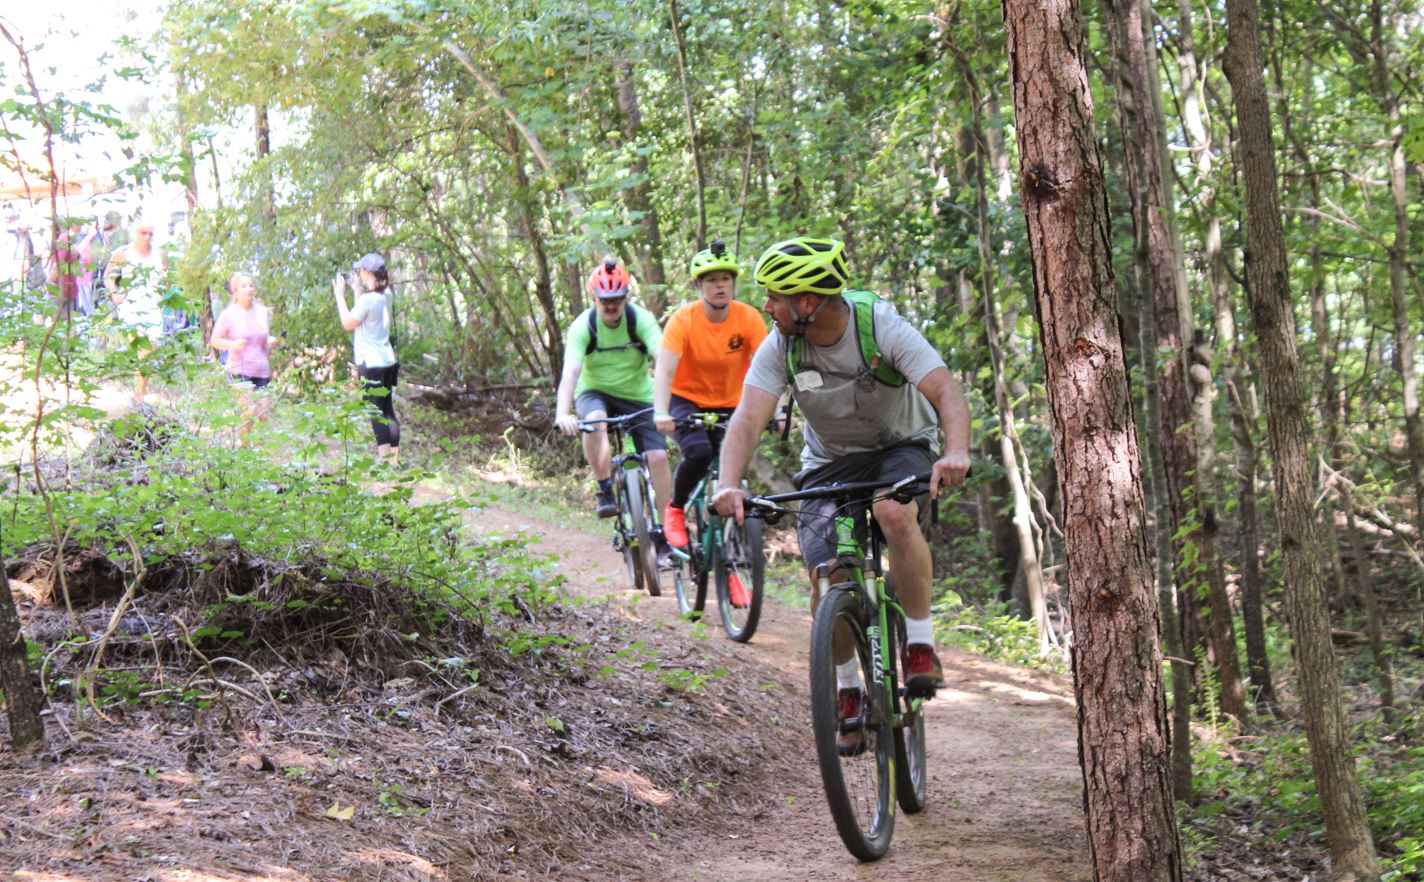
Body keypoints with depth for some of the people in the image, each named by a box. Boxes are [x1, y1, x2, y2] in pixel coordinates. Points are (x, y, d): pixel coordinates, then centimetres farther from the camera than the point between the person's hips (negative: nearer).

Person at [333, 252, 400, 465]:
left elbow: (348, 323, -6)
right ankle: (394, 459, 12)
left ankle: (385, 461, -6)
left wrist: (340, 295, 1)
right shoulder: (386, 295, 7)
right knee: (388, 411, 11)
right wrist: (356, 290, 22)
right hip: (388, 360, 8)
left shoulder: (368, 298, -17)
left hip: (371, 363, -8)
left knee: (376, 413, -4)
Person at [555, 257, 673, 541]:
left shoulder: (641, 319, -17)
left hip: (638, 397, 1)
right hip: (595, 392, -1)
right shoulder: (583, 325, -17)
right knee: (595, 420, -36)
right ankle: (605, 491, -22)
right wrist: (563, 413, -46)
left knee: (658, 456, -15)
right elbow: (570, 371, -29)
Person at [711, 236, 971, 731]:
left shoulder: (881, 325, -24)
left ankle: (921, 644, -19)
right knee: (826, 574, -15)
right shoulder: (780, 347, -16)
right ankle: (847, 690, 6)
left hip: (901, 447, -3)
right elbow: (748, 418, -25)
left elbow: (946, 391, -33)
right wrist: (728, 485, -43)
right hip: (830, 462, 3)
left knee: (896, 514, -36)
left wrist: (956, 451, -53)